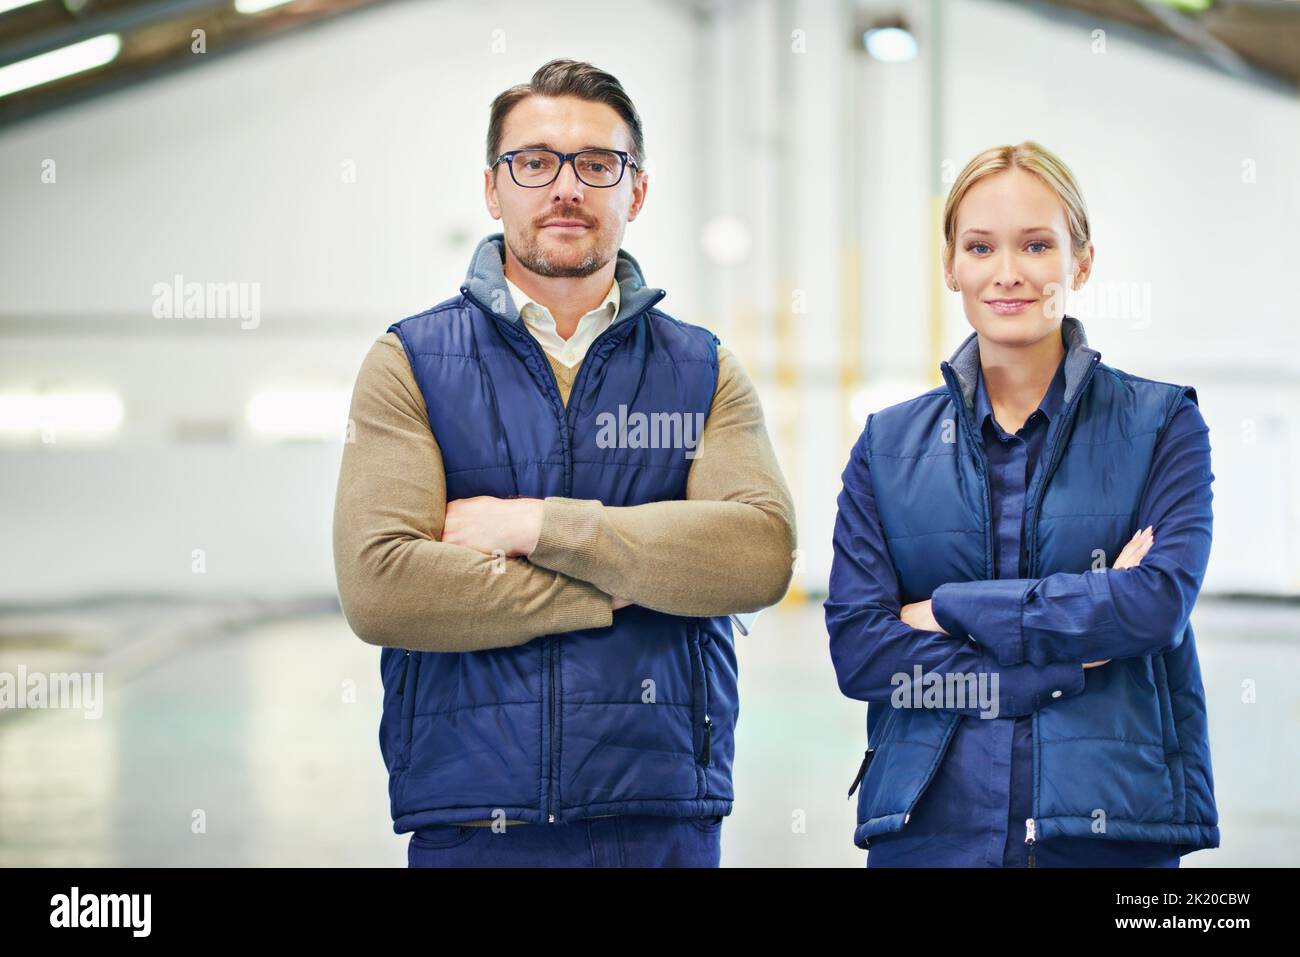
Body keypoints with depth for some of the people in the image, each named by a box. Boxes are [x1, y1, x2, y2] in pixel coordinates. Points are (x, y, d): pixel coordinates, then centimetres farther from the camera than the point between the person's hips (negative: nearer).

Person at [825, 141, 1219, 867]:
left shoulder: (1162, 425, 3)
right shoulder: (889, 446, 8)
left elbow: (1160, 601, -12)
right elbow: (856, 646, -3)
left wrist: (948, 610, -10)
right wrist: (1068, 663, -12)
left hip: (1109, 827, -1)